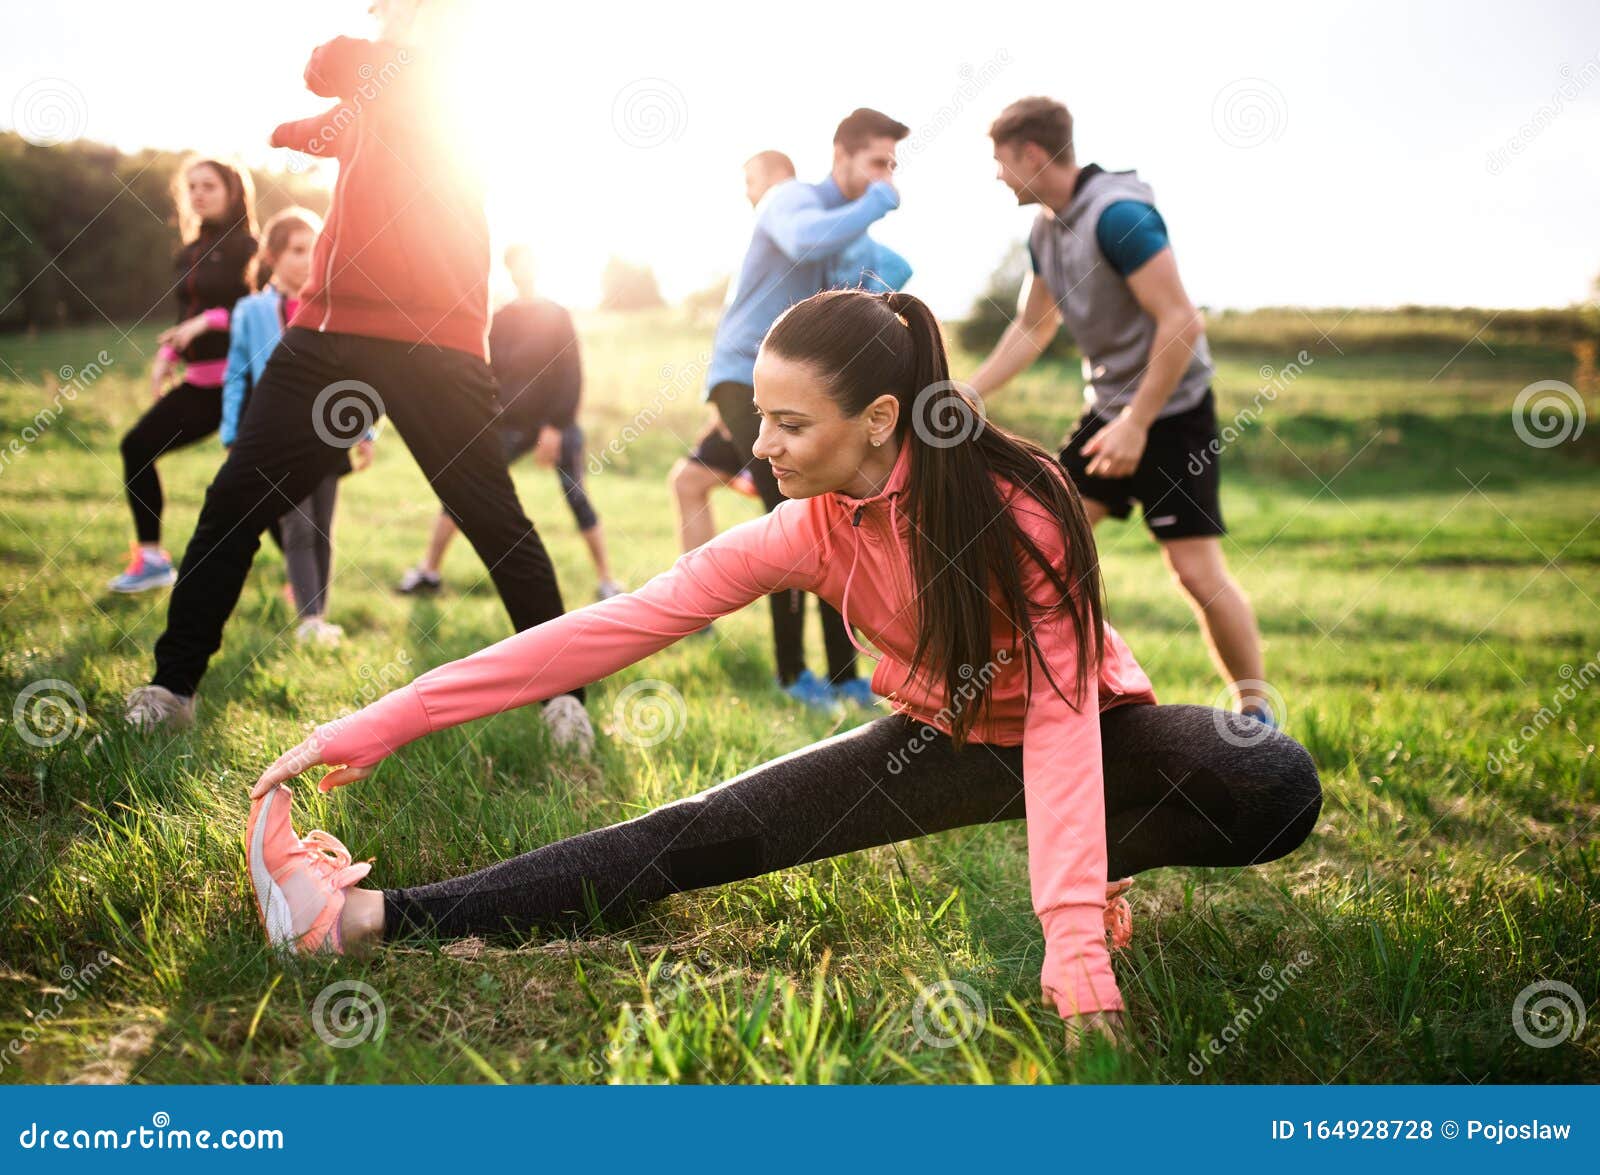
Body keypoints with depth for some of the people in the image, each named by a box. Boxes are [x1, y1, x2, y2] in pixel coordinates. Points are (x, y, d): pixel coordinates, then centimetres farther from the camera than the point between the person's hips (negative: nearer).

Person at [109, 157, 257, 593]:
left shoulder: (246, 247, -7)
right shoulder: (192, 252, 16)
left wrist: (209, 320, -21)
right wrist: (167, 354, 5)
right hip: (200, 383, 8)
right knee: (137, 446, 4)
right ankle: (151, 558, 12)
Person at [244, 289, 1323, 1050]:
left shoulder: (1017, 502, -29)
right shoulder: (803, 535, -17)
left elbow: (1060, 715, -34)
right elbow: (608, 630, -20)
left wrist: (1074, 947, -45)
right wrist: (374, 727, -25)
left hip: (1097, 734, -2)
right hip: (942, 741, 3)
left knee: (1276, 788, -32)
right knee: (705, 832, -14)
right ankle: (377, 918, -19)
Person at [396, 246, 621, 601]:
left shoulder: (557, 316, -2)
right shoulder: (500, 319, 7)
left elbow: (570, 376, -8)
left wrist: (555, 427, -15)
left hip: (555, 423, -3)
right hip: (511, 425, 3)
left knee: (575, 495, -11)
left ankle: (607, 580, -2)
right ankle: (428, 571, 3)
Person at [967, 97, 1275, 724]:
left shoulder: (1118, 214, -21)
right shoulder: (1046, 229, 7)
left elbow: (1182, 323, -25)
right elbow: (1032, 328, 20)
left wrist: (1137, 425, -24)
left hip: (1171, 412, -9)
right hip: (1108, 409, 9)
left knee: (1198, 573, -8)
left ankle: (1259, 715, 6)